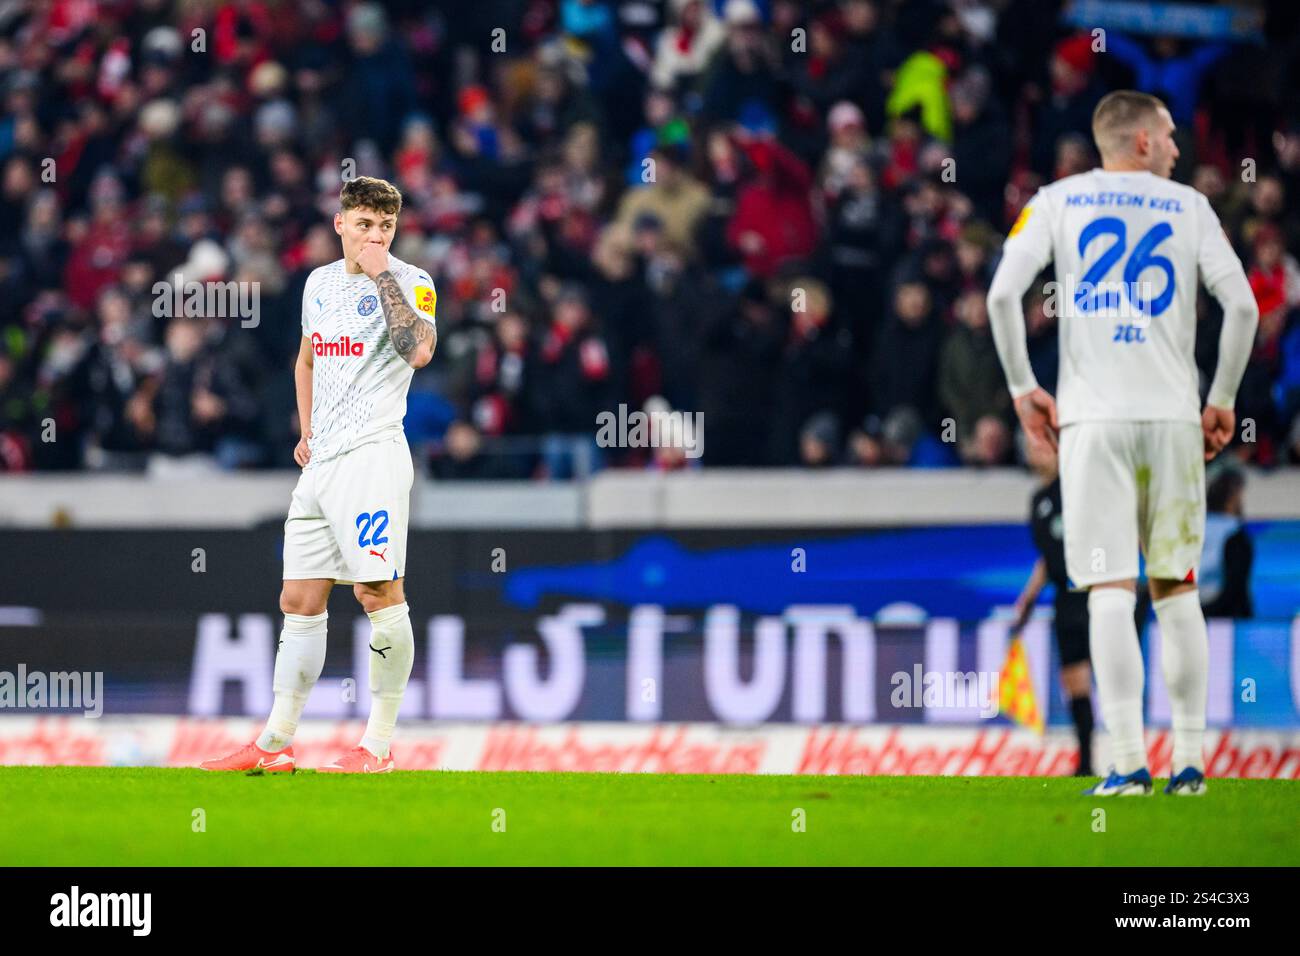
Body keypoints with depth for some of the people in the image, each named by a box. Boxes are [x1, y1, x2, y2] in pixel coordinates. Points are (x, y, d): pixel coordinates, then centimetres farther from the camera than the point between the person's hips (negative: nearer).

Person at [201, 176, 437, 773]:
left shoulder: (410, 282, -4)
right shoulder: (320, 282, 16)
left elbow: (419, 351, -24)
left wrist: (382, 275, -18)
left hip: (372, 451, -7)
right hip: (321, 458, 7)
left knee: (379, 592, -12)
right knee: (299, 600, 7)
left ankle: (379, 745, -7)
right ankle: (275, 744, 11)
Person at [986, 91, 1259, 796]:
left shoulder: (1058, 202, 8)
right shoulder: (1187, 206, 9)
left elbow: (1002, 294, -5)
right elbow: (1242, 305, -1)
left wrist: (1023, 388, 4)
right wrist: (1222, 400, 9)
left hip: (1093, 420, -1)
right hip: (1172, 417, 1)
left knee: (1111, 594, -5)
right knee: (1176, 589, 11)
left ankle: (1127, 764, -13)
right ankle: (1190, 760, 10)